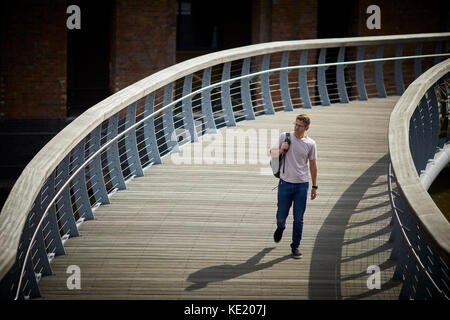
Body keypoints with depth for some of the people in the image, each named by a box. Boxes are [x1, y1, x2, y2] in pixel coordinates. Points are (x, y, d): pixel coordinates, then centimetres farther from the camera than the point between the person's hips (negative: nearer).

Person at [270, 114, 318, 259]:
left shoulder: (310, 144, 1)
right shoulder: (284, 137, 0)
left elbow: (313, 165, 8)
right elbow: (272, 153, 7)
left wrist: (315, 186, 9)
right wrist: (281, 150, -15)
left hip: (302, 185, 0)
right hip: (285, 183, 0)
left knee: (298, 219, 2)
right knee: (281, 216, 5)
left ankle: (295, 247, 16)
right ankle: (280, 227, 41)